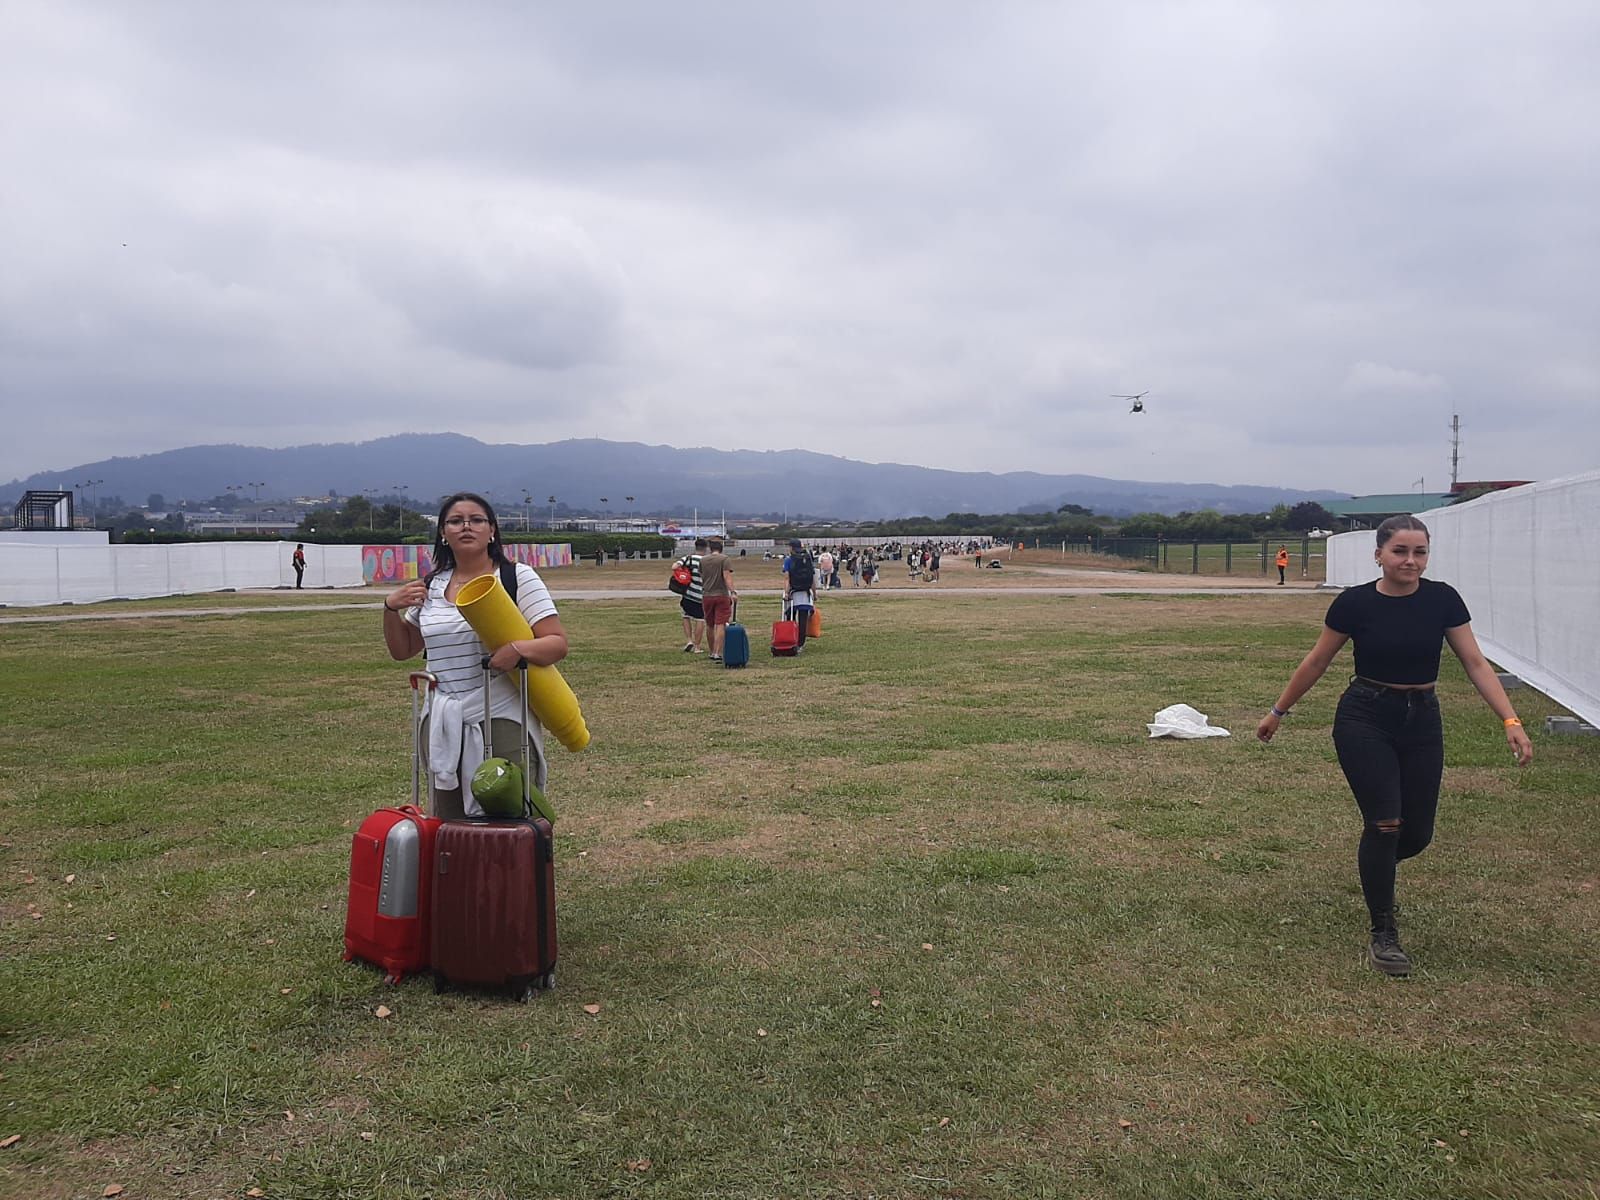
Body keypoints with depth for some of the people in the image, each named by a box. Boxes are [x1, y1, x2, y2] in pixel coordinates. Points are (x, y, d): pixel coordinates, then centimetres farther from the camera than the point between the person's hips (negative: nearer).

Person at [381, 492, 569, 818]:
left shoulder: (518, 577, -4)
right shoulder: (431, 586, 10)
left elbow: (558, 643, -10)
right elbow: (401, 650, 19)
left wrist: (519, 649, -29)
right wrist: (391, 608, 2)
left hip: (502, 721, -4)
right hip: (443, 725, 5)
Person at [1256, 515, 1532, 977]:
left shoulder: (1443, 600, -4)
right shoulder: (1354, 603, -9)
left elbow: (1475, 663, -4)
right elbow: (1316, 662, 1)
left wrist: (1511, 720, -16)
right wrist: (1278, 712, 7)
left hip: (1421, 722, 3)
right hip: (1365, 719, -3)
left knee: (1417, 833, 4)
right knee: (1384, 822, -11)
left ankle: (1375, 870, 41)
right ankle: (1382, 934, 4)